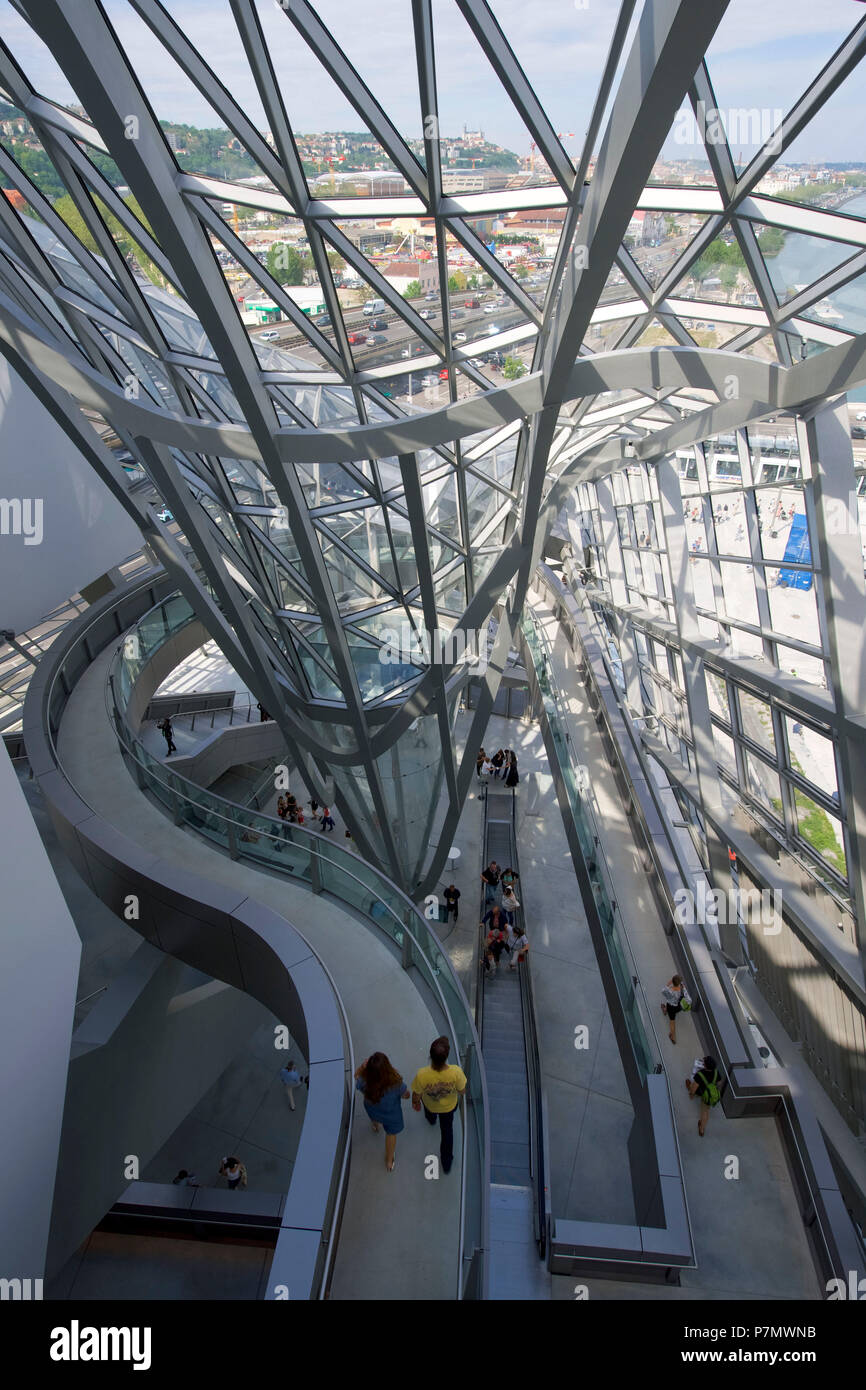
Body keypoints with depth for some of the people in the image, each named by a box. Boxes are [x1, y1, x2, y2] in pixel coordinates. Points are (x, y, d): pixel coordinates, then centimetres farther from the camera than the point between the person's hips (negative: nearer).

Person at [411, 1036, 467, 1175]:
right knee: (447, 1130, 32)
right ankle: (447, 1163, 51)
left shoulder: (422, 1075, -44)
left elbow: (416, 1095, -22)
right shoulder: (456, 1072, -43)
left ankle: (431, 1119, 72)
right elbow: (462, 1091, -20)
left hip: (429, 1104, 1)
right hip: (449, 1106, -1)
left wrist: (415, 1103, 1)